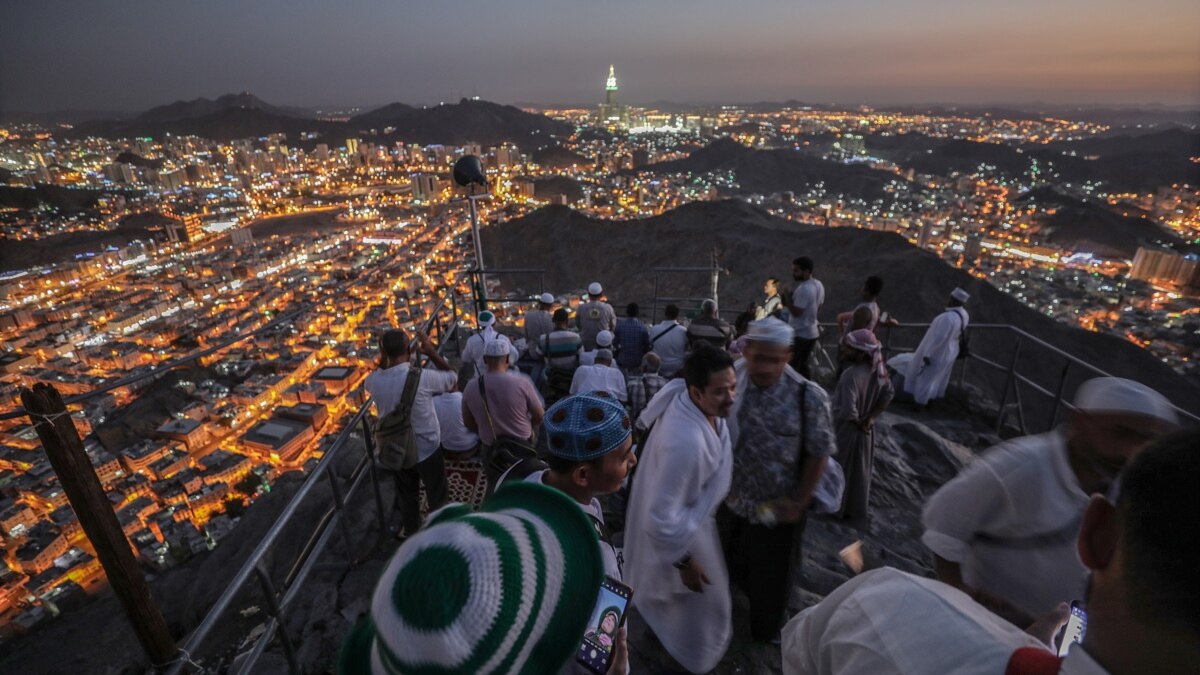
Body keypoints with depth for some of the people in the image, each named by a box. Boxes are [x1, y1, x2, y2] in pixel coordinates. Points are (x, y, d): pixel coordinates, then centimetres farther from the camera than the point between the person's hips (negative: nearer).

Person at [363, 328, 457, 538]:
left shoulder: (374, 382, -16)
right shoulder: (421, 377, -31)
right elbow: (453, 379, -12)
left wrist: (383, 357, 0)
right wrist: (432, 352, -11)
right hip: (426, 449, -4)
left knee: (406, 494, 28)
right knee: (436, 495, 20)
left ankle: (409, 529, 50)